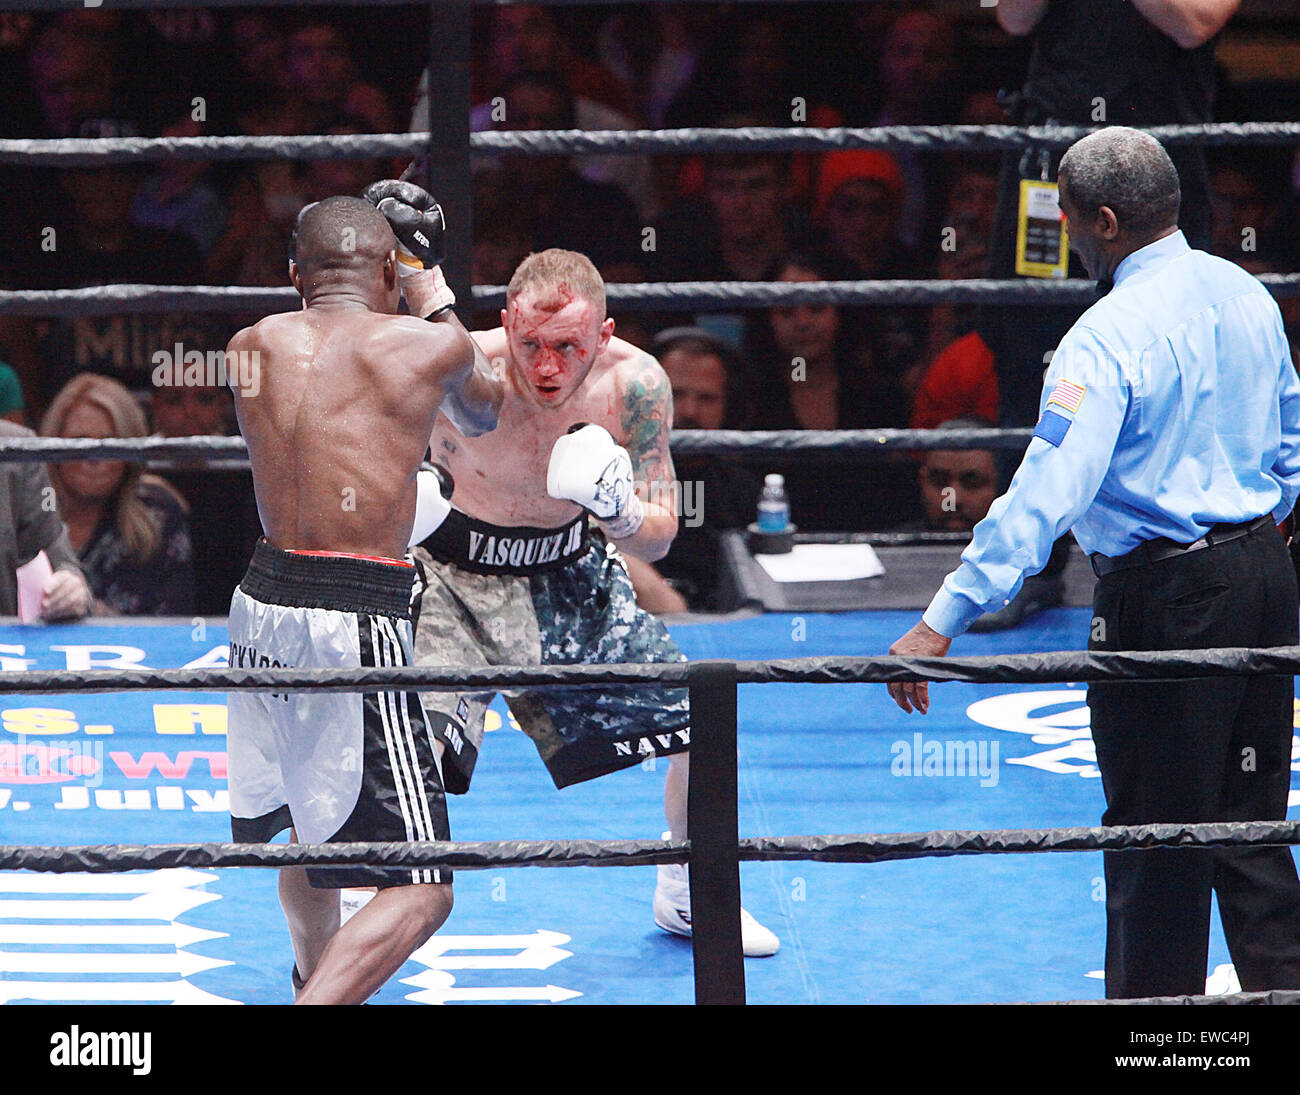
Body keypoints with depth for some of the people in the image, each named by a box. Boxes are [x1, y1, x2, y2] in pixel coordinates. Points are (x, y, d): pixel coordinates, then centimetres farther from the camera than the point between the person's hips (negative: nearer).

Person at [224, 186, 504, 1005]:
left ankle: (315, 978, 52)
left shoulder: (254, 346, 7)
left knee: (308, 824, 31)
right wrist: (435, 298, 35)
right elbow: (484, 414, 23)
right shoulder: (430, 345, -1)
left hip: (263, 602, 6)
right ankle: (326, 997, -25)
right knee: (420, 891, -5)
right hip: (357, 626, -6)